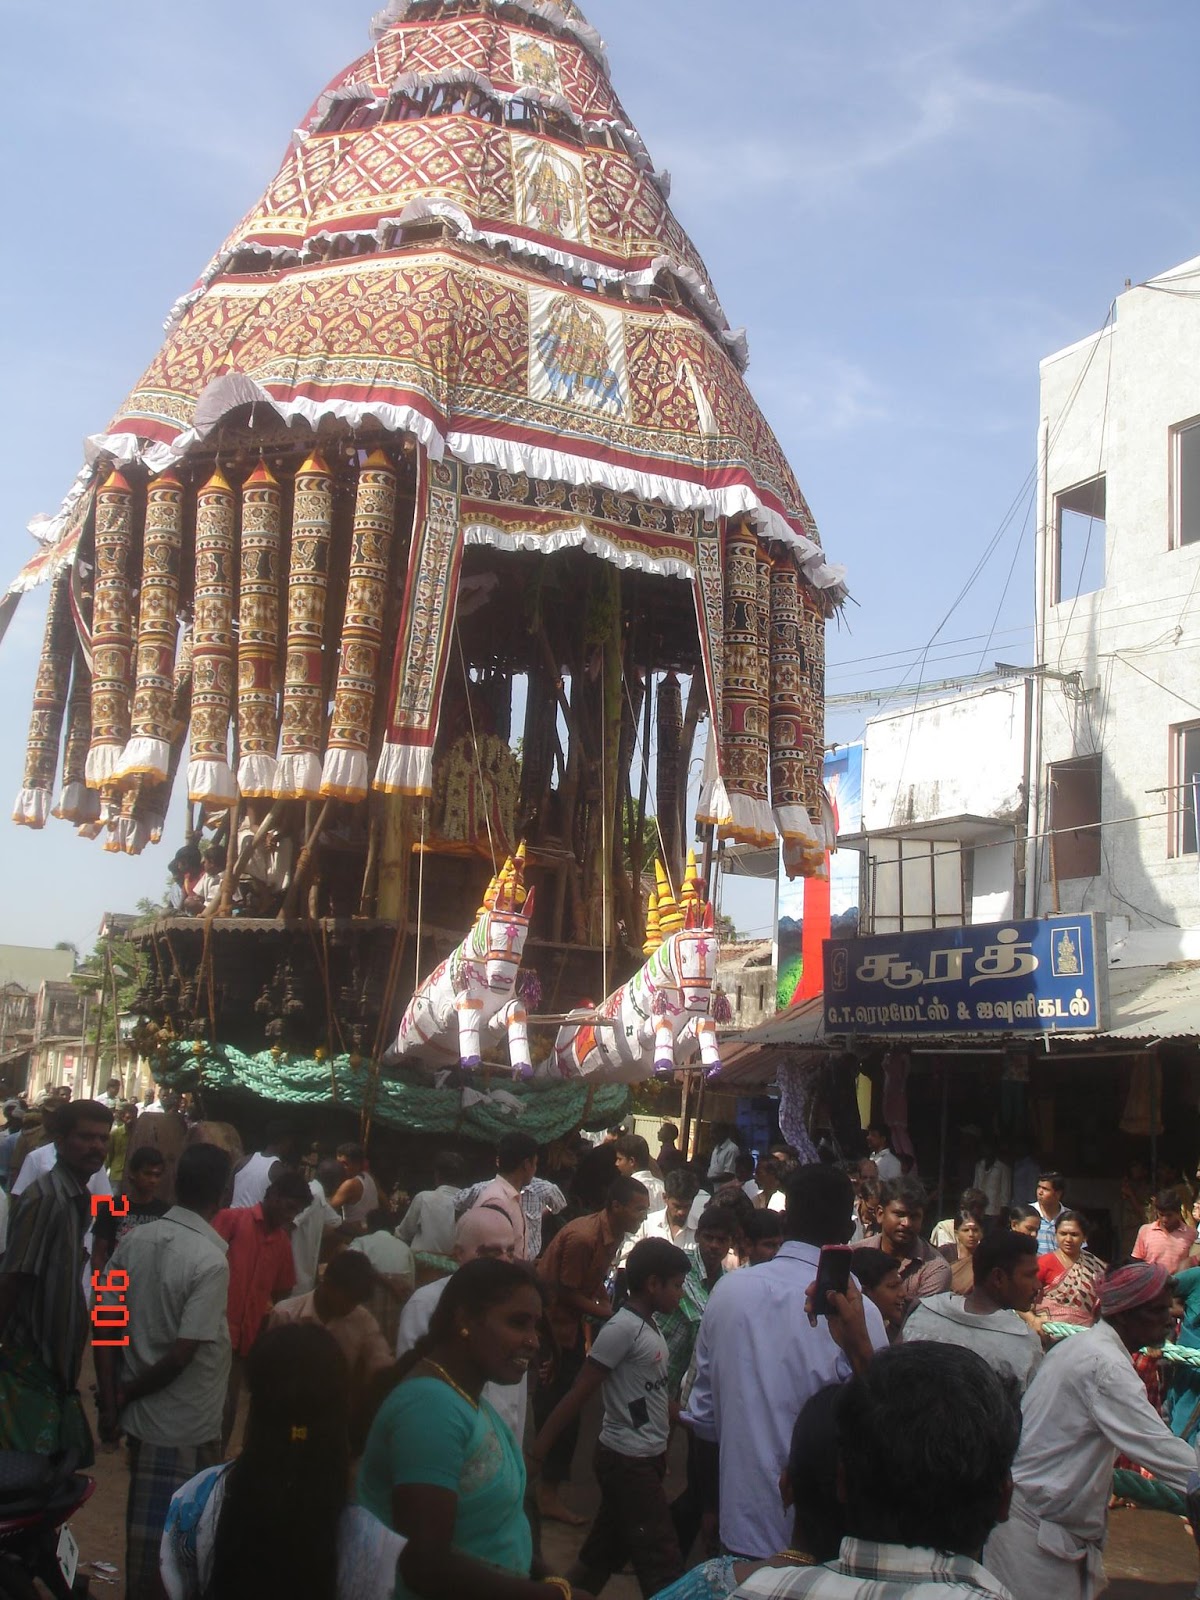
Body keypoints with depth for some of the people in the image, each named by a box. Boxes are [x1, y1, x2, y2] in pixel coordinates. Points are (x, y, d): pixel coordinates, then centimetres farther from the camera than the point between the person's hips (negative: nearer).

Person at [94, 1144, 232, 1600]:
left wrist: (111, 1401, 2)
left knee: (146, 1524, 22)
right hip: (188, 1426, -6)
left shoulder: (134, 1240, -4)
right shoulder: (210, 1261, -21)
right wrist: (126, 1395, -7)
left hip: (140, 1415, 6)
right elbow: (180, 1356, -22)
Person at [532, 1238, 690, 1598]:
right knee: (664, 1568, -4)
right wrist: (535, 1454, -20)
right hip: (627, 1460, -8)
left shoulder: (650, 1325, 8)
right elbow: (578, 1395, -19)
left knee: (603, 1555, 16)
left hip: (646, 1459, 8)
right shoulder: (622, 1328, -18)